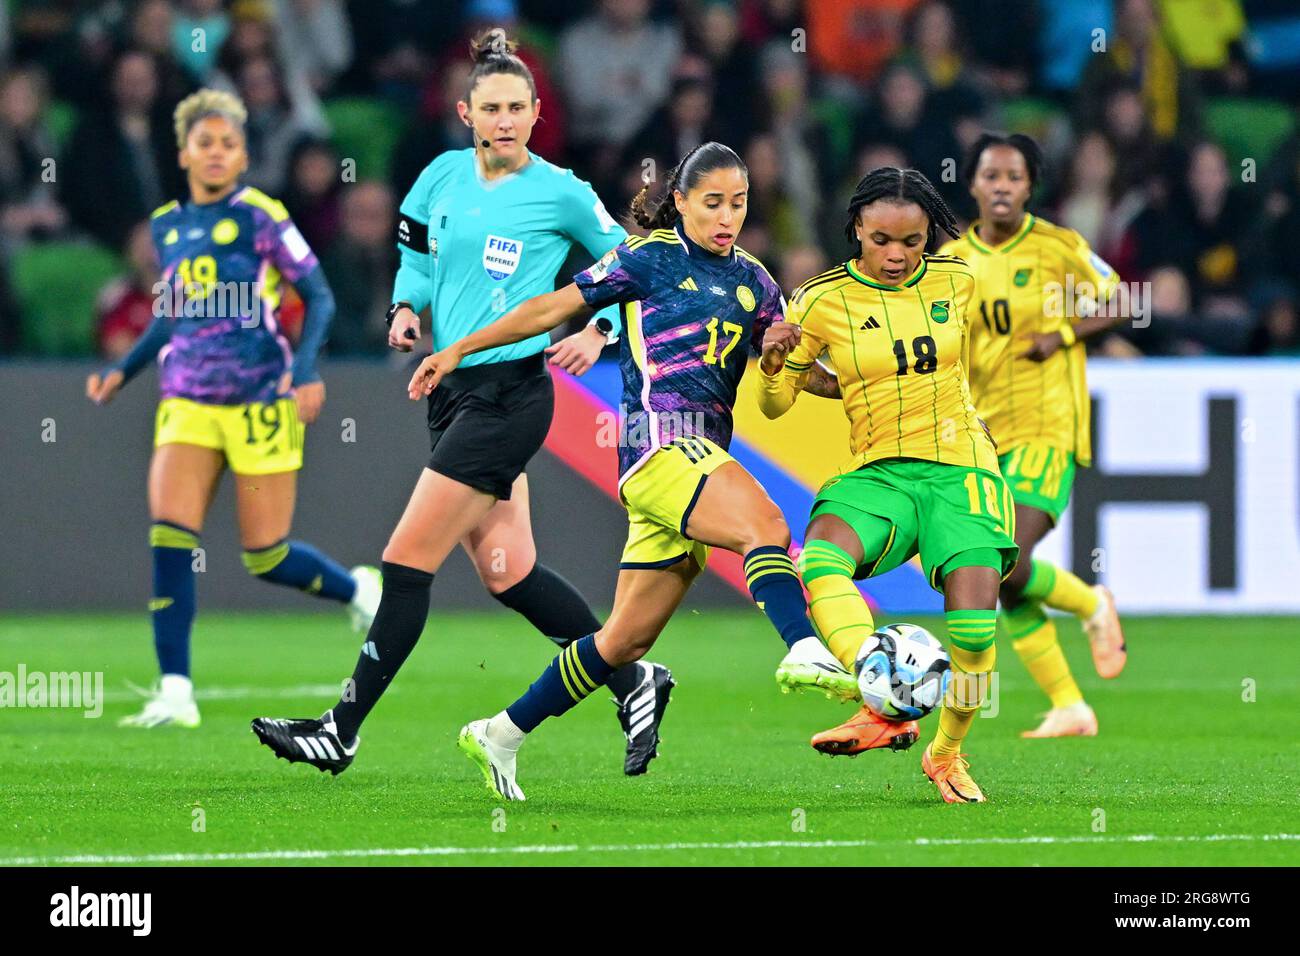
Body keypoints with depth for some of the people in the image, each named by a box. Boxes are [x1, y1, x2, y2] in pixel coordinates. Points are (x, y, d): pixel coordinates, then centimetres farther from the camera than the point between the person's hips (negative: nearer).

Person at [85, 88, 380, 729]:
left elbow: (318, 294, -5)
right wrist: (124, 371, 15)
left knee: (266, 558, 0)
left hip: (260, 401, -4)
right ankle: (175, 693, -13)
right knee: (169, 537, -14)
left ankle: (359, 590, 32)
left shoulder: (259, 216, -6)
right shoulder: (167, 225, 11)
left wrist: (306, 366, -19)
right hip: (187, 404, 4)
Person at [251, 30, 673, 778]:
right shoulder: (444, 175, 7)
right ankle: (635, 683, 21)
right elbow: (416, 245, 24)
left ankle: (342, 732, -3)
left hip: (511, 396, -7)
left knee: (408, 561, -8)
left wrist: (597, 331, -9)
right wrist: (407, 305, 6)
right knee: (507, 571, 7)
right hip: (453, 388, 7)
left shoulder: (561, 192, -7)